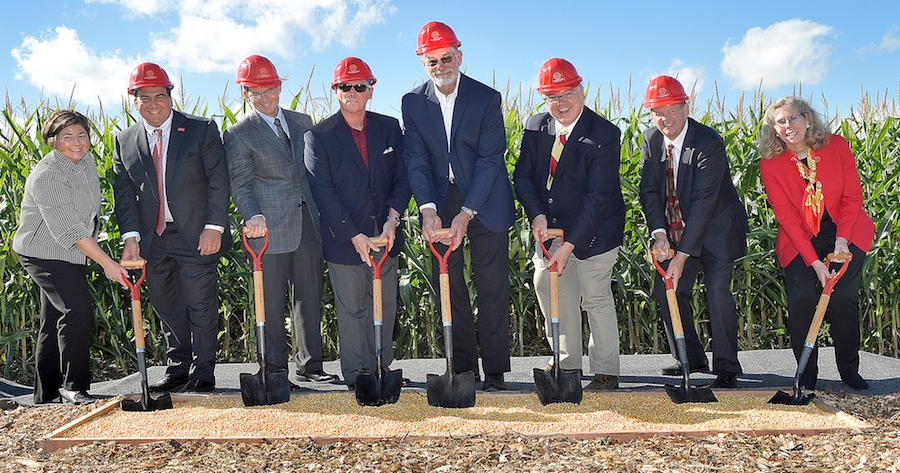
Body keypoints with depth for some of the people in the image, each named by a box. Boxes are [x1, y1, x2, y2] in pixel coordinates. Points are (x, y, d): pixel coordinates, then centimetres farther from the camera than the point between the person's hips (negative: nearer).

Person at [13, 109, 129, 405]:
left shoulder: (87, 162, 4)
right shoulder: (46, 175, -22)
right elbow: (68, 230, -26)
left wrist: (89, 252, 14)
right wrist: (107, 263, -27)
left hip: (73, 255, 8)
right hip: (44, 253, -8)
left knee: (55, 322, 12)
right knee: (77, 309, -20)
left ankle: (47, 395, 20)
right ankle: (73, 388, -10)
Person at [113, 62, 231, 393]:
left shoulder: (202, 130, -1)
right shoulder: (124, 142, 9)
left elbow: (218, 181, -6)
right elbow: (124, 193, 5)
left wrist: (214, 227, -15)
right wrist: (131, 236, -7)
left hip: (196, 236, -4)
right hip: (152, 239, 4)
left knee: (200, 305, 0)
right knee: (167, 308, 12)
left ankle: (202, 373, 12)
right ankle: (178, 369, 25)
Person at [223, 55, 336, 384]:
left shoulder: (302, 122, 16)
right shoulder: (238, 134, 2)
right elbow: (240, 184, -4)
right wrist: (254, 217, -21)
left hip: (309, 224, 4)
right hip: (270, 230, -4)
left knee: (310, 296, 8)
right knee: (271, 302, 1)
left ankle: (310, 365, 18)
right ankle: (275, 369, 12)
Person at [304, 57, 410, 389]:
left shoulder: (389, 127, 7)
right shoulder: (318, 136, -4)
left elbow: (402, 178, 5)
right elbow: (323, 193, -10)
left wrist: (392, 218, -11)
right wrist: (355, 236, -15)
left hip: (385, 235, 3)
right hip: (344, 239, -3)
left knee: (385, 307, 11)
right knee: (352, 310, 4)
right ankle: (356, 375, 16)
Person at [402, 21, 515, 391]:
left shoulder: (487, 98, -8)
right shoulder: (413, 103, 0)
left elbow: (490, 160, -12)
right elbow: (416, 161, -5)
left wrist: (466, 214, -20)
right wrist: (428, 209, -21)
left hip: (484, 203, -3)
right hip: (439, 204, 3)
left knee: (492, 289, 0)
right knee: (447, 286, 6)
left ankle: (495, 371, 10)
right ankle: (463, 367, 17)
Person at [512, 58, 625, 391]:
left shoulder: (604, 135, -20)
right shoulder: (535, 127, -3)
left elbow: (598, 197, -23)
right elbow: (523, 177, -1)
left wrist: (569, 244, -27)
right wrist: (536, 214, -20)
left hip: (592, 232, -5)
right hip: (549, 228, 6)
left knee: (596, 299, 0)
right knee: (549, 291, 11)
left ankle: (606, 371, 15)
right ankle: (567, 362, 28)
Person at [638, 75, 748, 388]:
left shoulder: (709, 143, -24)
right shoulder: (651, 140, -4)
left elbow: (703, 202, -28)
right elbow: (649, 190, -7)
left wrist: (682, 256, -31)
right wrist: (659, 233, -24)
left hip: (716, 230, -6)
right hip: (677, 231, 6)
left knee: (718, 292, -16)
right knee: (665, 291, 3)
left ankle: (726, 367, 0)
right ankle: (691, 359, 20)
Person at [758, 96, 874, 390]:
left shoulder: (836, 146, -8)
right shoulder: (770, 164, -11)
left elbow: (852, 196, -3)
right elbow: (786, 216, -14)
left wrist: (841, 240, -16)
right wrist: (814, 262, -20)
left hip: (846, 234, 1)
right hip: (799, 240, -1)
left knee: (844, 296, -12)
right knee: (801, 296, -17)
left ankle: (849, 369, 4)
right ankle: (807, 372, -3)